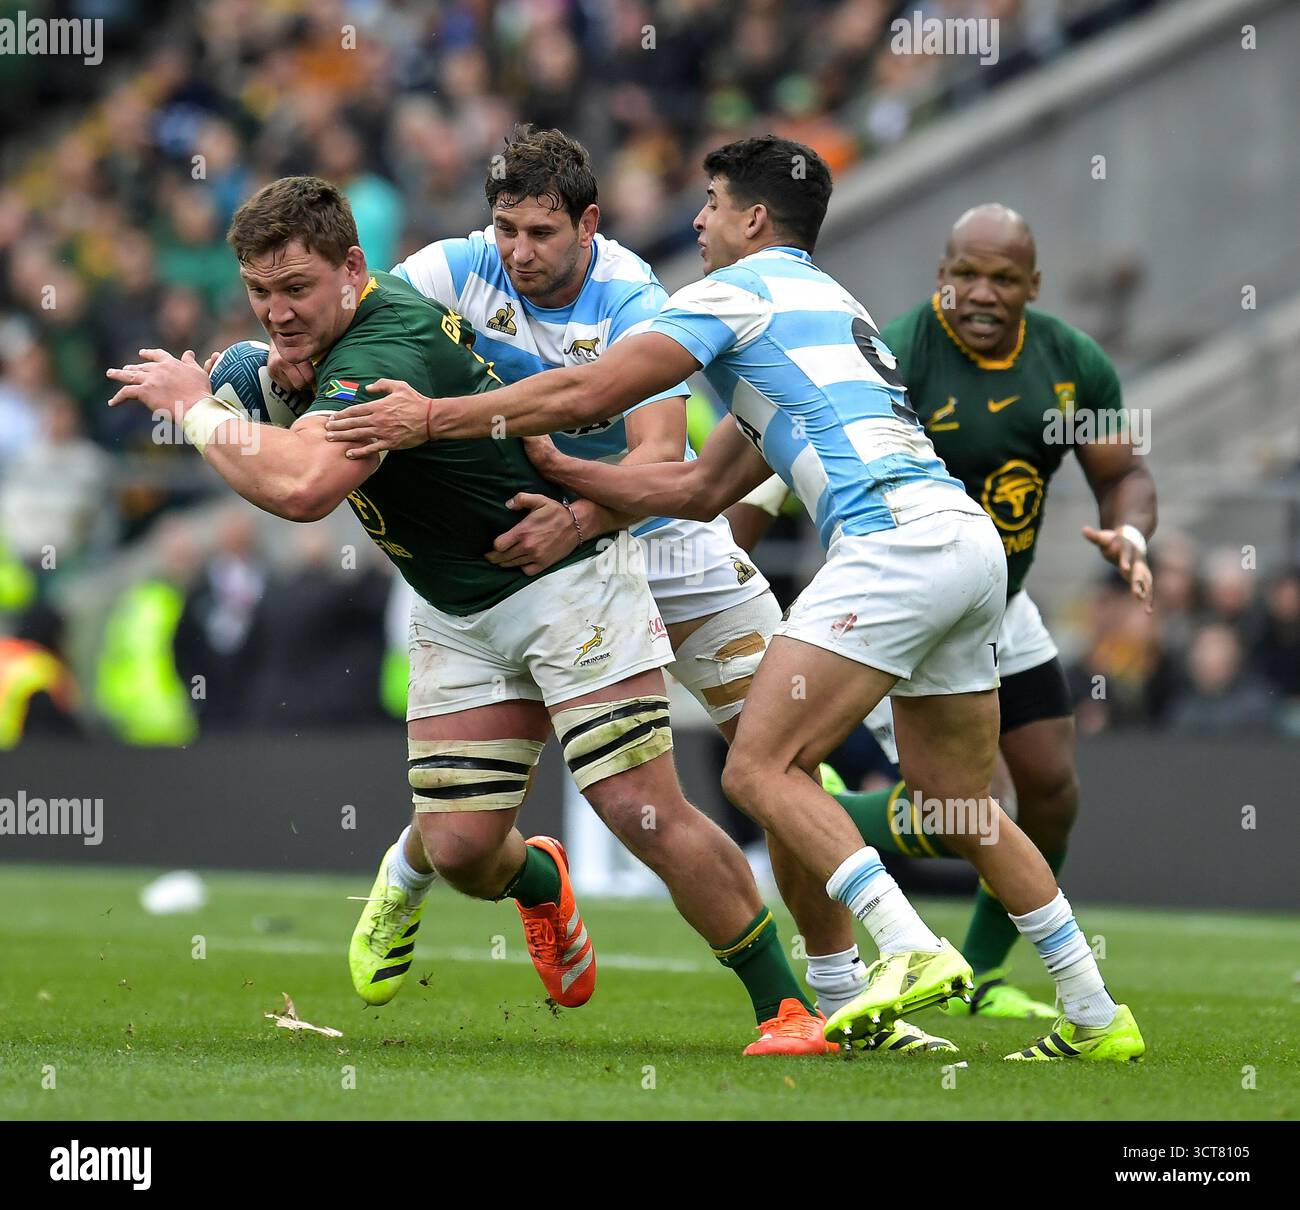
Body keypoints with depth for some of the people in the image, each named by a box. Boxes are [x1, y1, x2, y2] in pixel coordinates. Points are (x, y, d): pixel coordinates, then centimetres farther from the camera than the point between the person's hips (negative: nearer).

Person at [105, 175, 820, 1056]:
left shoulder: (386, 349, -28)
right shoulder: (343, 333, 2)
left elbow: (303, 487, -43)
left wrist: (197, 410, -29)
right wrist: (283, 370, 3)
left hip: (563, 584, -8)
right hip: (457, 621, 8)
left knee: (644, 812, -15)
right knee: (459, 846, -1)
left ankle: (785, 1000, -4)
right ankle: (537, 878, 35)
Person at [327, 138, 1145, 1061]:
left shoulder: (741, 290, 5)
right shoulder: (826, 304, 32)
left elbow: (586, 395, -2)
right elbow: (700, 490, 32)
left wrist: (433, 416, 5)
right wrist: (553, 467, 30)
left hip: (895, 536, -9)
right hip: (972, 542, 9)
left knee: (762, 766, -9)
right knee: (957, 802, 17)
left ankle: (914, 951, -22)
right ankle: (1097, 1018, 17)